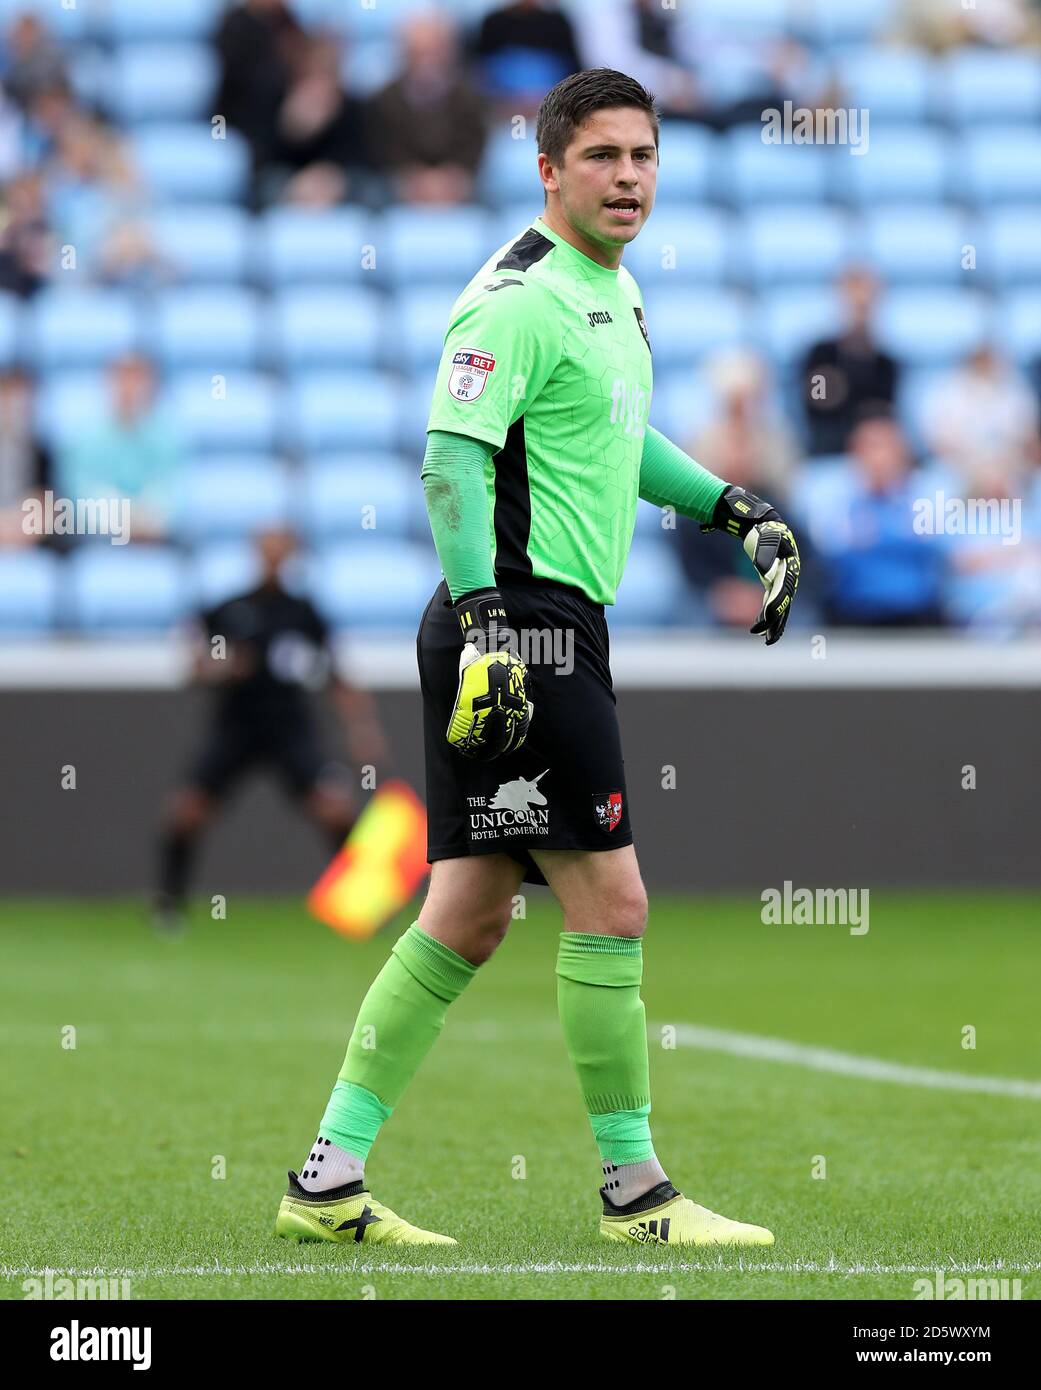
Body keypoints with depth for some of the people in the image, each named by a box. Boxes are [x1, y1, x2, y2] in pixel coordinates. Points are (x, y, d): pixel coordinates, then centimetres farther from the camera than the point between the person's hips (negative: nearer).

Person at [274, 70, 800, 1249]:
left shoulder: (611, 288, 17)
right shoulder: (517, 298, -14)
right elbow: (452, 461, -22)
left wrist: (739, 511, 26)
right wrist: (484, 624, -29)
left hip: (542, 632, 10)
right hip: (523, 623, -10)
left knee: (468, 917, 9)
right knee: (610, 900, -6)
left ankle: (329, 1181, 12)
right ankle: (633, 1188, 3)